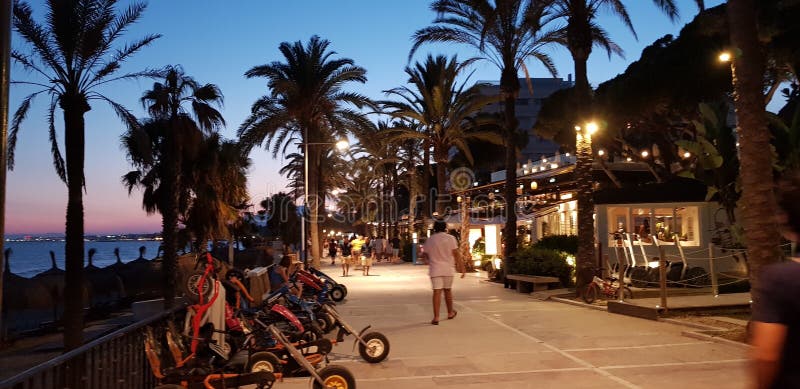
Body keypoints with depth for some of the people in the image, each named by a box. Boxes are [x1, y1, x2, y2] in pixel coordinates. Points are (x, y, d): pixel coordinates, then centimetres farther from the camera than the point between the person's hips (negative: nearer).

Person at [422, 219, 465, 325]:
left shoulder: (429, 240, 3)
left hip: (435, 269, 0)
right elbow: (456, 254, -7)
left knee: (437, 292, -3)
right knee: (448, 290, 16)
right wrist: (462, 268, -3)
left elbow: (424, 255, 12)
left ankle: (436, 317, -11)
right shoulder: (450, 238, -3)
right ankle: (450, 312, 32)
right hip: (448, 269, 0)